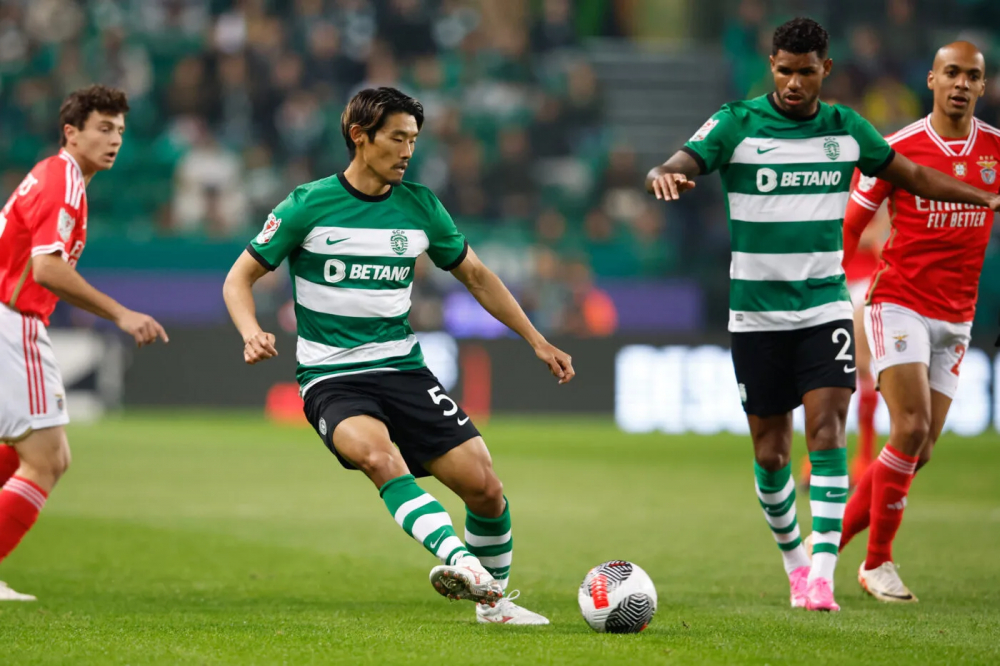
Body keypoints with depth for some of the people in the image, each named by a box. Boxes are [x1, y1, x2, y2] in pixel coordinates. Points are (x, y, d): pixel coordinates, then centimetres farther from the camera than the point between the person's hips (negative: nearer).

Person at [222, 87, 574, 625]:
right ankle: (460, 561, -54)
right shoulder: (309, 206, -5)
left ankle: (492, 598, 18)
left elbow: (475, 276, 19)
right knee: (378, 454, -36)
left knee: (485, 487, -7)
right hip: (331, 377, -4)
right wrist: (252, 334, -19)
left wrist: (537, 342, 15)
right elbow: (240, 278, 1)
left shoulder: (419, 207, 6)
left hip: (402, 369, 4)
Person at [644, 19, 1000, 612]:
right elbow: (678, 167, -18)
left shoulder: (846, 128, 4)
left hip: (825, 306, 1)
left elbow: (910, 175, 18)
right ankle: (793, 559, 28)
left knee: (827, 431, -16)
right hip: (756, 313, -1)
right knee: (770, 452, 4)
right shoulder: (737, 124, -6)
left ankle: (822, 573, -19)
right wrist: (664, 177, -42)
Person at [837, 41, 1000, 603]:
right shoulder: (900, 148, -5)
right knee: (911, 429, -17)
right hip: (899, 305, -4)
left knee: (920, 451, 2)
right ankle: (879, 562, -5)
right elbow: (850, 223, 3)